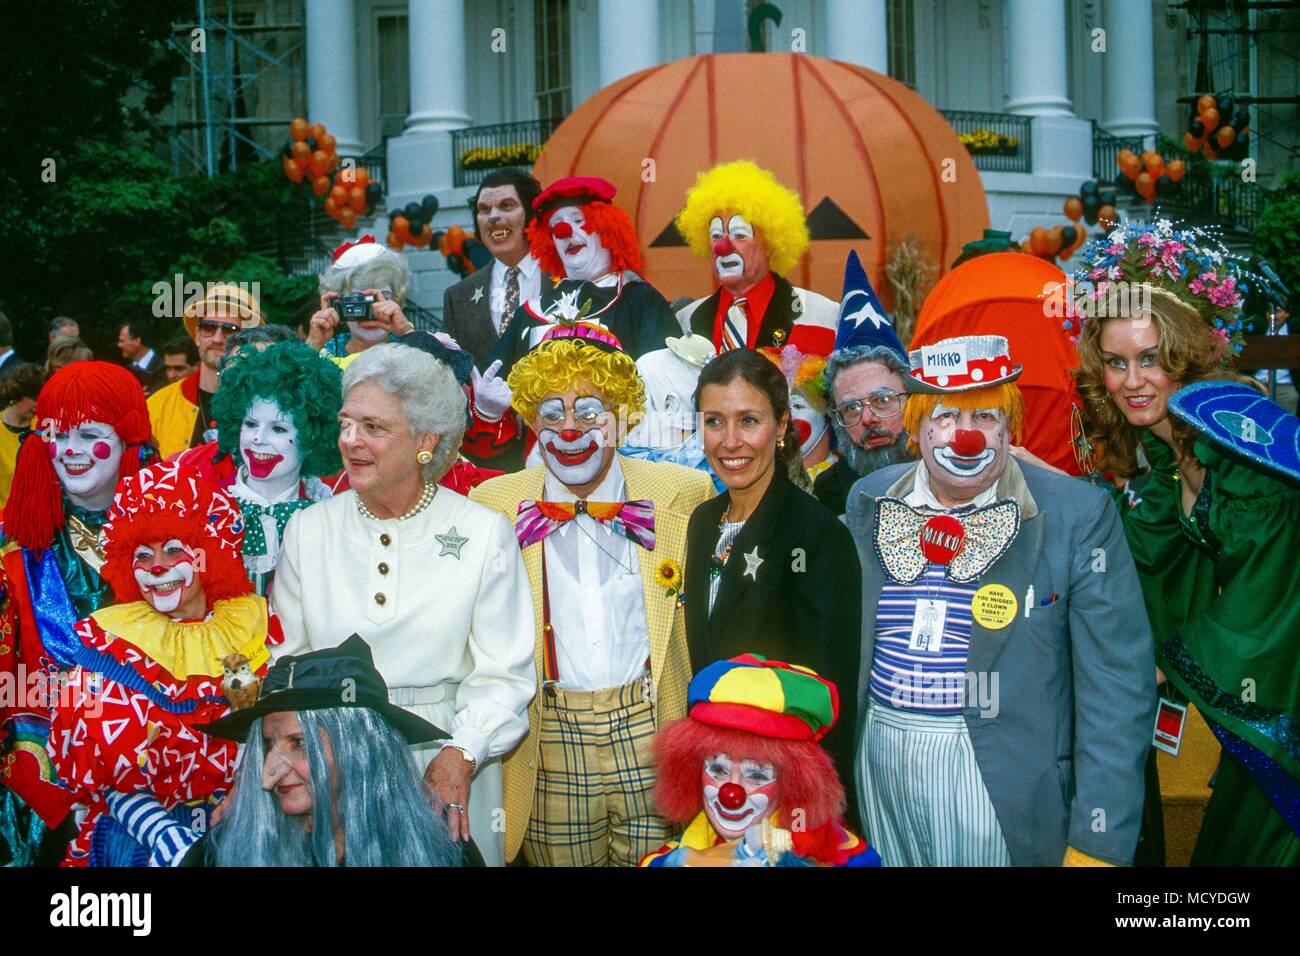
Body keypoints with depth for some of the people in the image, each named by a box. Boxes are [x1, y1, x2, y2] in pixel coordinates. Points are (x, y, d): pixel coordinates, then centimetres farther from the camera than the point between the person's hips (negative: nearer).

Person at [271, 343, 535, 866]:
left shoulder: (485, 533, -4)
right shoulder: (308, 529, 4)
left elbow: (502, 675, -6)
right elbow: (286, 659, 4)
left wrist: (461, 754, -21)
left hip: (446, 765, -2)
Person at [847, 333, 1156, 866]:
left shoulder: (1079, 516, -9)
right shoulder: (869, 501, 4)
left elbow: (1116, 688, -11)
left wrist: (1098, 842, -15)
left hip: (999, 778, -4)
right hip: (878, 760, 4)